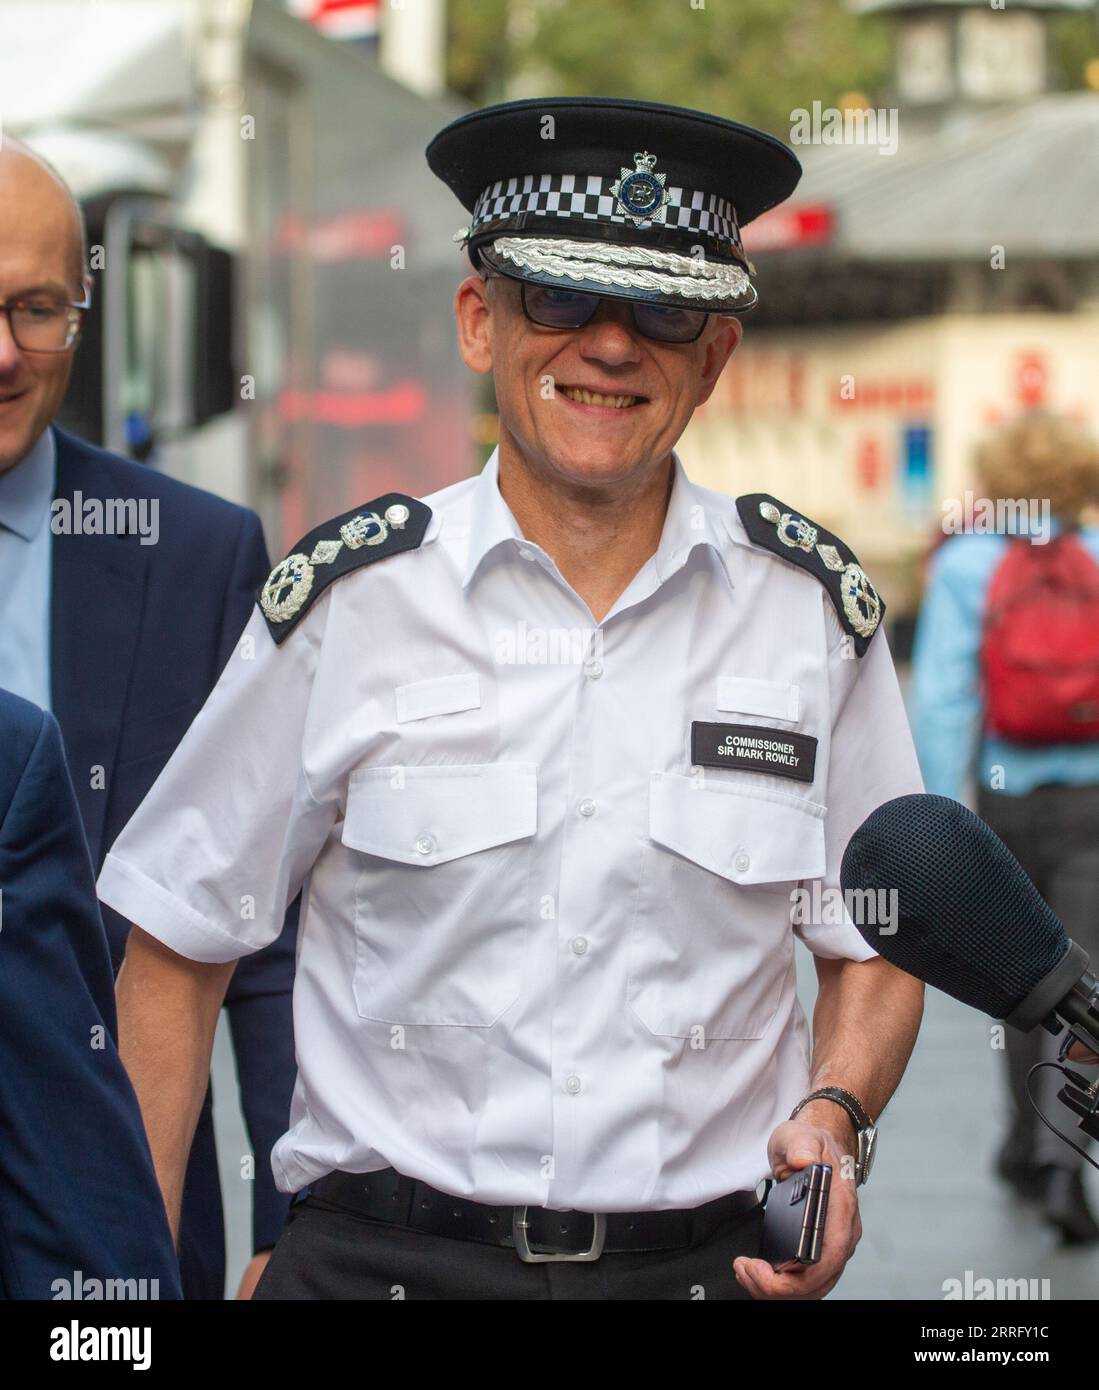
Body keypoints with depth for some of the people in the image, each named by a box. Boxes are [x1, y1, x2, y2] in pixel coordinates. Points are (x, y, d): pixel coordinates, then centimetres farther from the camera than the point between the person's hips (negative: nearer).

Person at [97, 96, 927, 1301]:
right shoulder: (348, 600, -2)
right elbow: (178, 945, 3)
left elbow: (877, 948, 12)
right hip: (383, 1256, -1)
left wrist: (833, 1116, -7)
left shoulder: (813, 606, 4)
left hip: (710, 1264, 1)